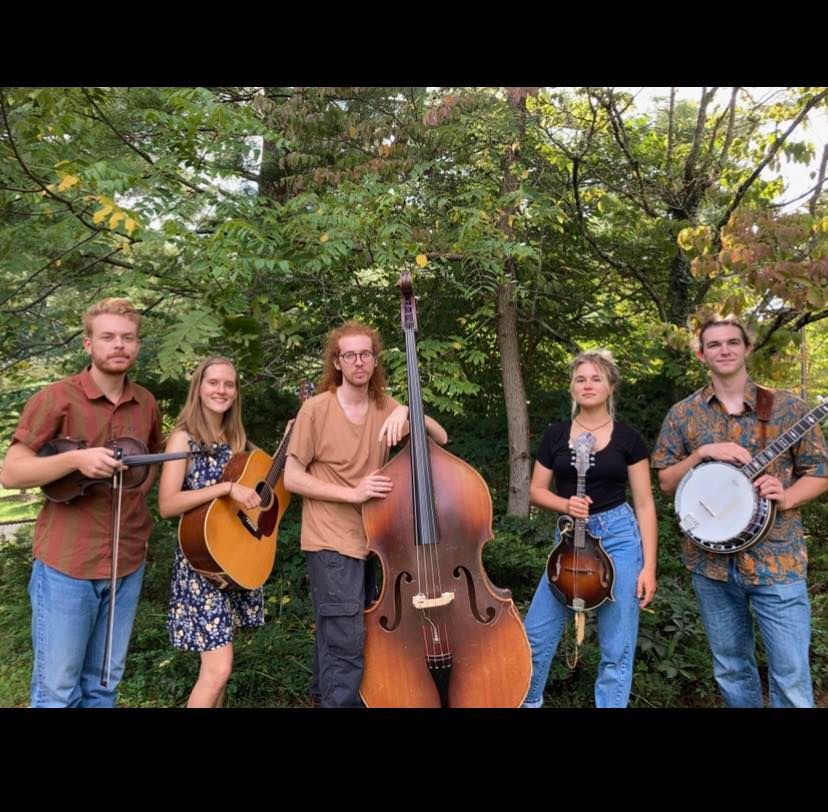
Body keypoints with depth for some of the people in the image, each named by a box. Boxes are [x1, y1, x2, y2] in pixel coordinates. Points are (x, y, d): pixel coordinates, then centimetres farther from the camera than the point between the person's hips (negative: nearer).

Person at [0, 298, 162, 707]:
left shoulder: (146, 403, 6)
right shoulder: (57, 397, -10)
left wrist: (138, 494, 8)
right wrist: (75, 459, -27)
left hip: (128, 562, 5)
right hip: (67, 563, -4)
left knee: (104, 684, 16)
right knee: (57, 689, 5)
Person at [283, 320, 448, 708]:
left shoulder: (386, 408, 3)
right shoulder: (316, 408, -11)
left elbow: (440, 439, -3)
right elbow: (292, 478, -11)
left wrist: (410, 412, -21)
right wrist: (352, 493, -20)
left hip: (372, 538, 6)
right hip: (331, 540, -5)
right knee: (347, 642, -9)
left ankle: (323, 691, 42)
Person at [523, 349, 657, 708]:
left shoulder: (627, 437, -1)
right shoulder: (555, 434, 4)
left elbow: (644, 503, -1)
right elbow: (536, 491, 9)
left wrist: (648, 566, -7)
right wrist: (566, 504, -13)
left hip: (618, 537, -2)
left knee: (616, 650, 3)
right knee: (535, 635, 4)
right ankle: (528, 700, 29)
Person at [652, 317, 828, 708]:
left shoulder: (786, 406, 0)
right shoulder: (682, 414, 4)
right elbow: (665, 481, 4)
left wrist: (787, 497, -16)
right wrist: (702, 453, -12)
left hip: (776, 559, -2)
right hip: (711, 561, 2)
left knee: (792, 677, 0)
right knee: (731, 669, 15)